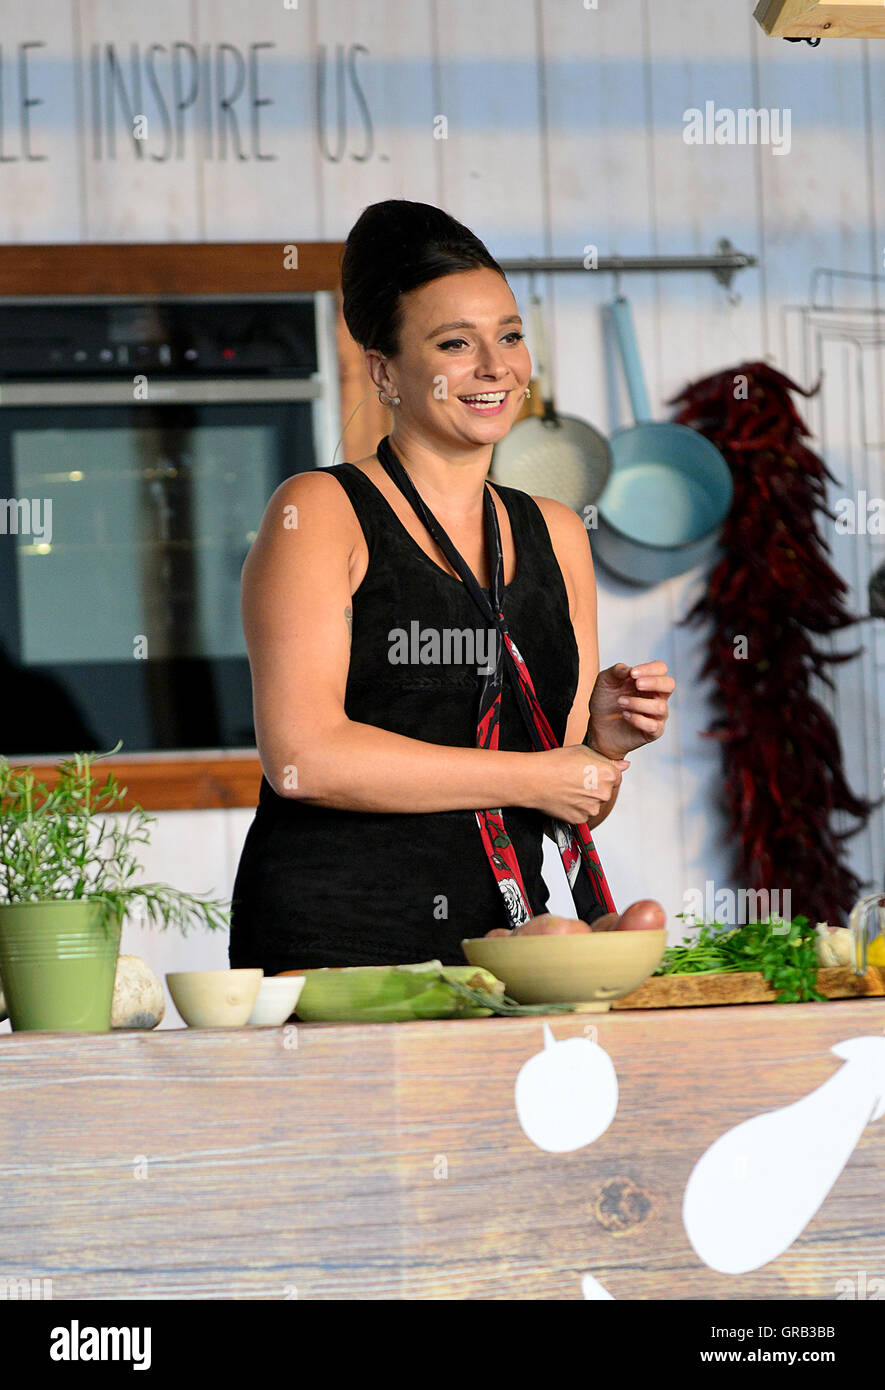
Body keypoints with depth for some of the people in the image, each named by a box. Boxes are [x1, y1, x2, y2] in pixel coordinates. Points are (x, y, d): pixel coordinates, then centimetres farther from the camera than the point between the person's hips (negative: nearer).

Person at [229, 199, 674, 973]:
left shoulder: (556, 535, 17)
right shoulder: (319, 512, 1)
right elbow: (302, 757, -12)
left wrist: (605, 739, 0)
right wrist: (529, 777, -7)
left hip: (504, 925, 5)